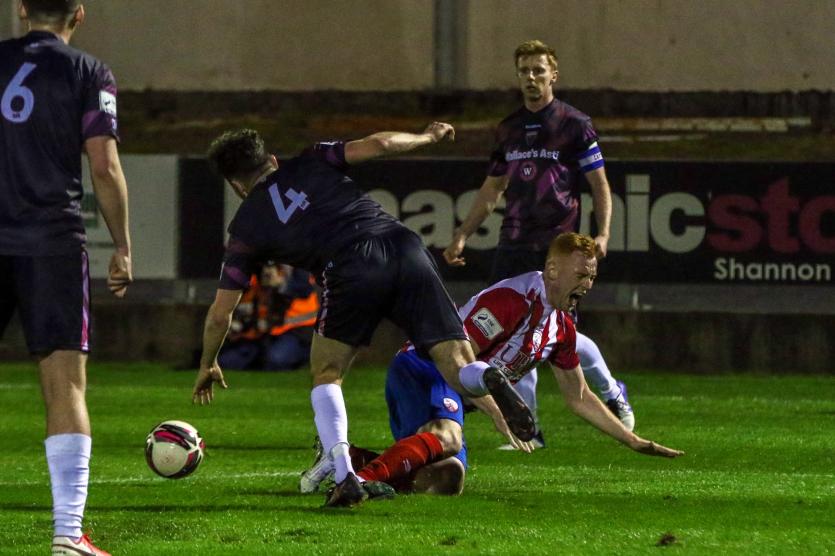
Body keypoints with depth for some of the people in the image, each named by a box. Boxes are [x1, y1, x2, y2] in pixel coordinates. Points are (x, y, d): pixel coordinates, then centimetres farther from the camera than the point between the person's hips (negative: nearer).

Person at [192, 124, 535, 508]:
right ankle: (490, 380, -36)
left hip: (350, 272, -2)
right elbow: (377, 145, 12)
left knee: (326, 376, 20)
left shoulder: (247, 225, 22)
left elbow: (220, 313, 27)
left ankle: (345, 477, 1)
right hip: (405, 248, 2)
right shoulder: (310, 163, 27)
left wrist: (208, 366, 43)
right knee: (461, 373, 1)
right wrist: (428, 136, 32)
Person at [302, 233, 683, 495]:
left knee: (447, 480, -9)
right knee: (447, 437, -39)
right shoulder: (512, 299, -15)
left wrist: (634, 442, 25)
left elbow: (578, 397, 26)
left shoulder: (561, 328, 15)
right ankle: (360, 479, -49)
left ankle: (349, 458, -6)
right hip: (422, 370, -10)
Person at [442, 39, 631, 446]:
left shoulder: (574, 125, -1)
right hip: (514, 245, 5)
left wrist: (602, 235, -13)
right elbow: (492, 189, 23)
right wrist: (462, 236, 18)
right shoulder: (508, 129, 15)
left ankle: (612, 394, 16)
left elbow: (599, 184, 0)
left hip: (558, 246, -5)